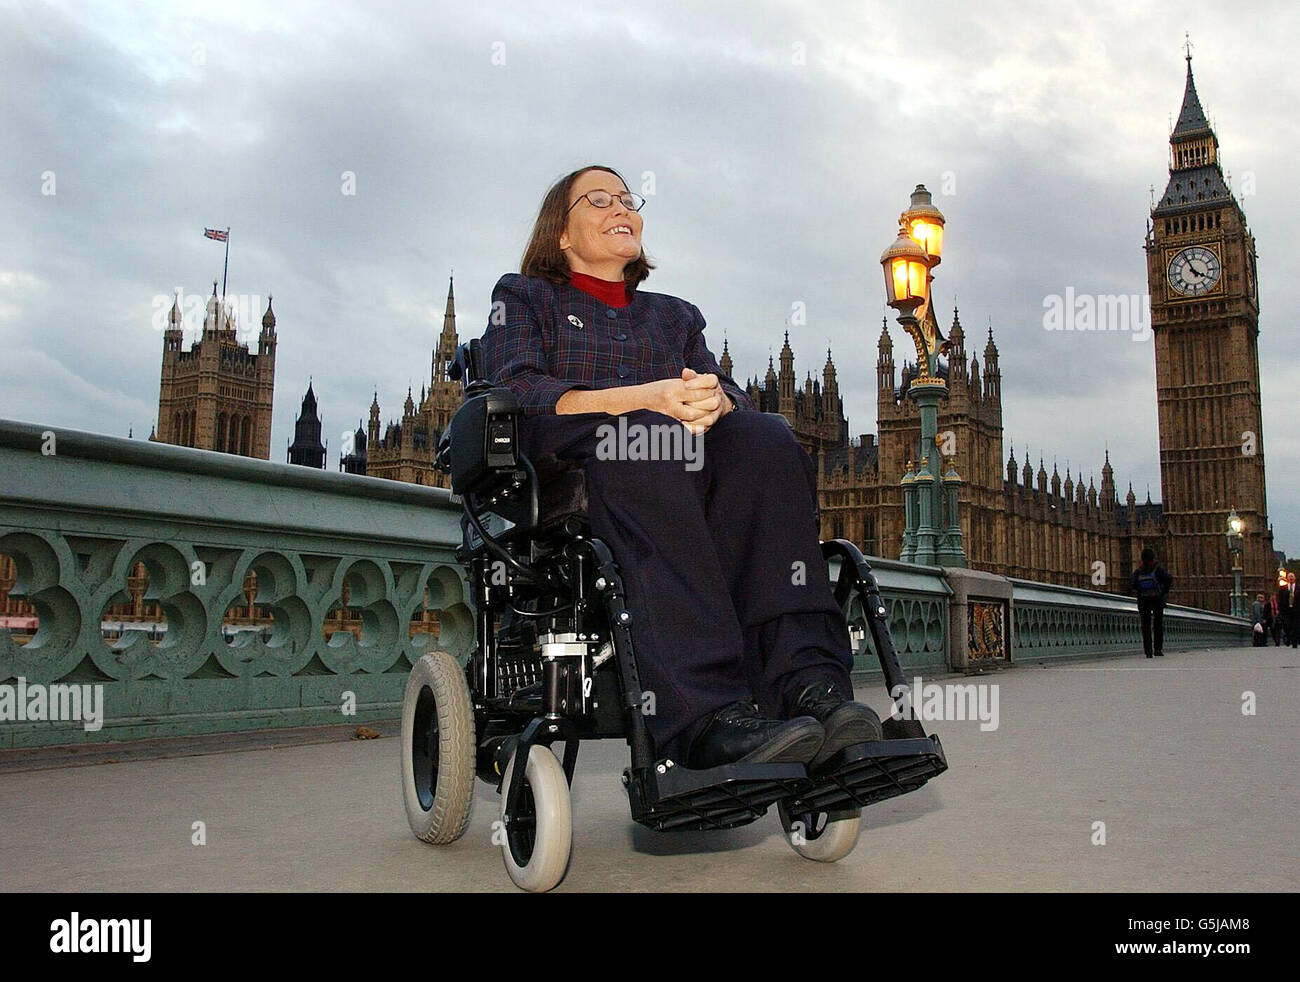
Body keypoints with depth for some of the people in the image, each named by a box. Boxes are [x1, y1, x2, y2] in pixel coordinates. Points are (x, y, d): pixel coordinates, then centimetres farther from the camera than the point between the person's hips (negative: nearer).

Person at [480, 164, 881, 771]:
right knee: (644, 444, -37)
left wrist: (712, 399, -13)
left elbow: (725, 390, 15)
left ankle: (806, 681, -45)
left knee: (765, 438, -28)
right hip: (568, 475, -3)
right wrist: (642, 398, -15)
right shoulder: (524, 298, 23)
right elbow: (514, 394, 1)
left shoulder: (676, 315, 34)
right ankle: (708, 715, -52)